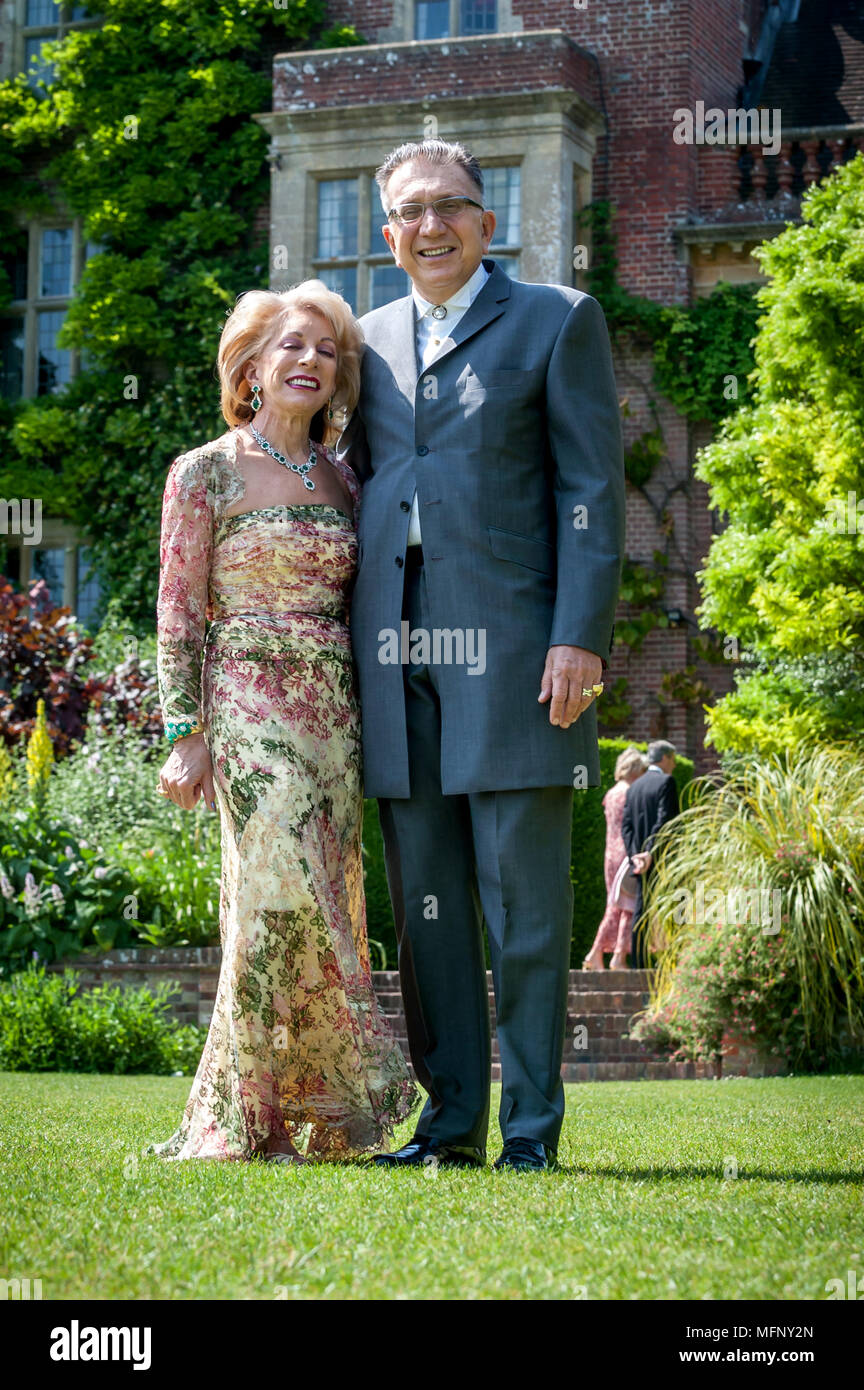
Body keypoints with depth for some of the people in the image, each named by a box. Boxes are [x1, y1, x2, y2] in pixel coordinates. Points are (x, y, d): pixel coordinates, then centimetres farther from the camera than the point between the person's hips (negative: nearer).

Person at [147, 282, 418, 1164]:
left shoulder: (342, 481, 14)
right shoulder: (205, 472, 0)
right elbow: (179, 613, -3)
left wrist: (369, 727, 12)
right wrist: (185, 735, -10)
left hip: (334, 713, 5)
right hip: (247, 703, -5)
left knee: (321, 906, 2)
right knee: (284, 895, -17)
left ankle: (310, 1116, 10)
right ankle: (254, 1114, -8)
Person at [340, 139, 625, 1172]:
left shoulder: (557, 322, 6)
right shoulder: (370, 341, 19)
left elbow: (592, 491, 0)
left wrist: (580, 639, -10)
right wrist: (342, 641, 13)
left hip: (509, 647, -4)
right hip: (396, 657, 4)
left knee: (524, 900, -4)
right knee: (424, 902, 5)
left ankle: (531, 1125, 2)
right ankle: (450, 1118, 12)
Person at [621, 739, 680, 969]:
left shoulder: (634, 787, 14)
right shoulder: (666, 782, -7)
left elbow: (626, 825, 7)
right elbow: (663, 820, -17)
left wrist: (634, 854, -1)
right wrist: (650, 852, -19)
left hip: (641, 858, 6)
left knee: (641, 911, 6)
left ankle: (639, 964, 2)